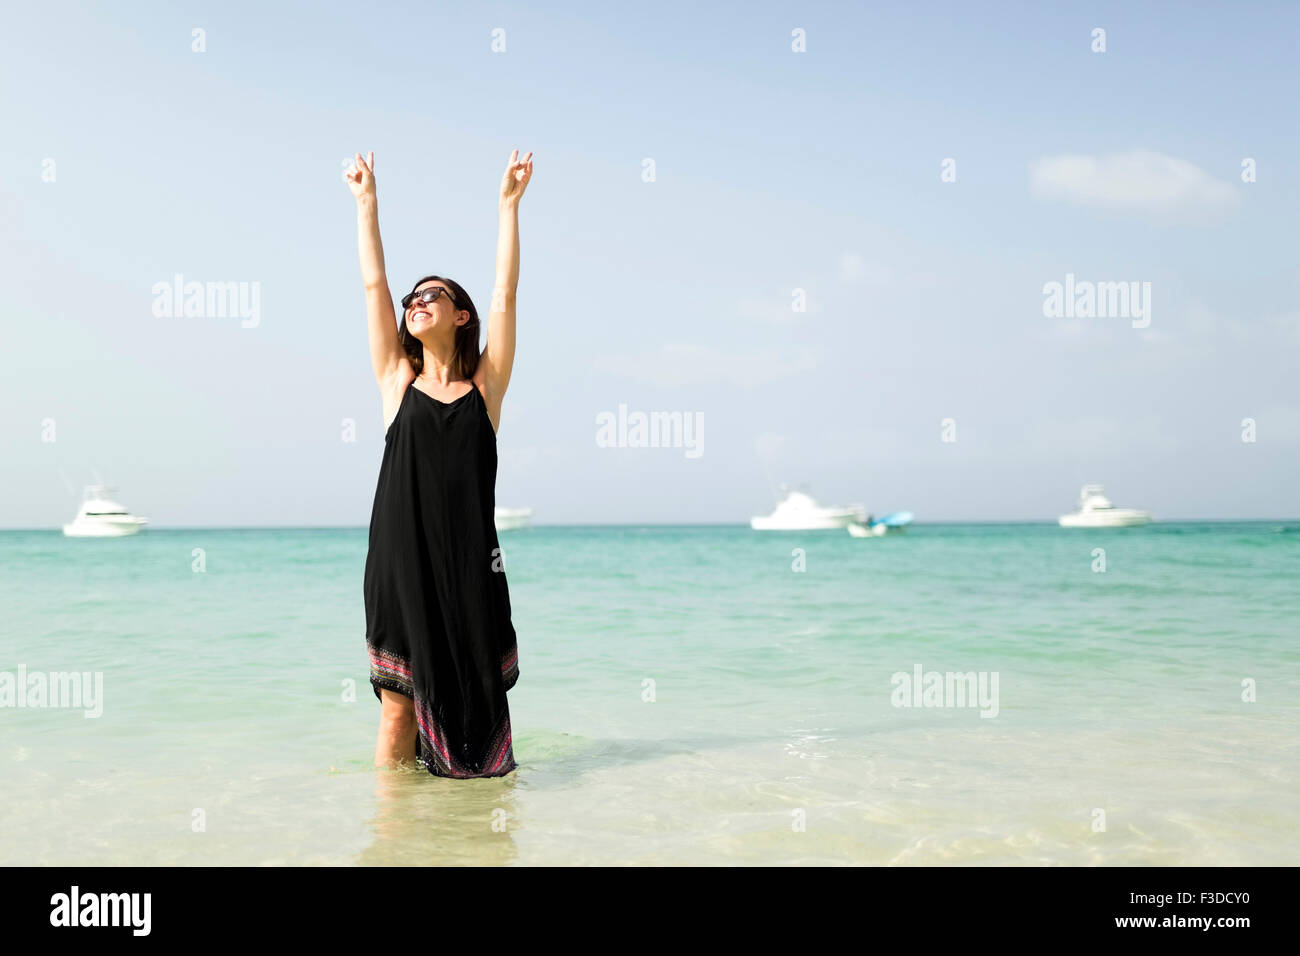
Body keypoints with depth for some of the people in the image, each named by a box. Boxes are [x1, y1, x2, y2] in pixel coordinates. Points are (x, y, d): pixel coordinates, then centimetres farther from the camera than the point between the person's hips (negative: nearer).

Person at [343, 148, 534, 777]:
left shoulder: (485, 386, 7)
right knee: (399, 703, 2)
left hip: (470, 565, 0)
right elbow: (373, 284, 11)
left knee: (477, 697, 4)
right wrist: (366, 201, 15)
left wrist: (509, 204, 4)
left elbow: (505, 293, 4)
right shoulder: (398, 381, 9)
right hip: (401, 560, 0)